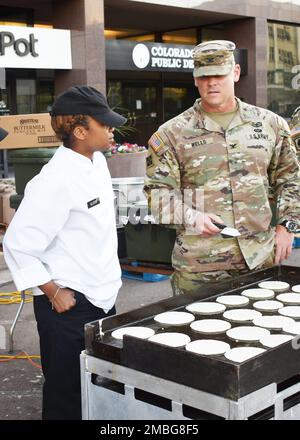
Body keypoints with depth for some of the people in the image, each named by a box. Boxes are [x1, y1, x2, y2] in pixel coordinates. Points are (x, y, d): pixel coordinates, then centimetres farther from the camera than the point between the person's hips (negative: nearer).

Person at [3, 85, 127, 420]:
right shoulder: (57, 180, -22)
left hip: (102, 298, 8)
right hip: (69, 304, -8)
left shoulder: (97, 161, 5)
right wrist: (54, 293, -15)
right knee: (67, 395, 6)